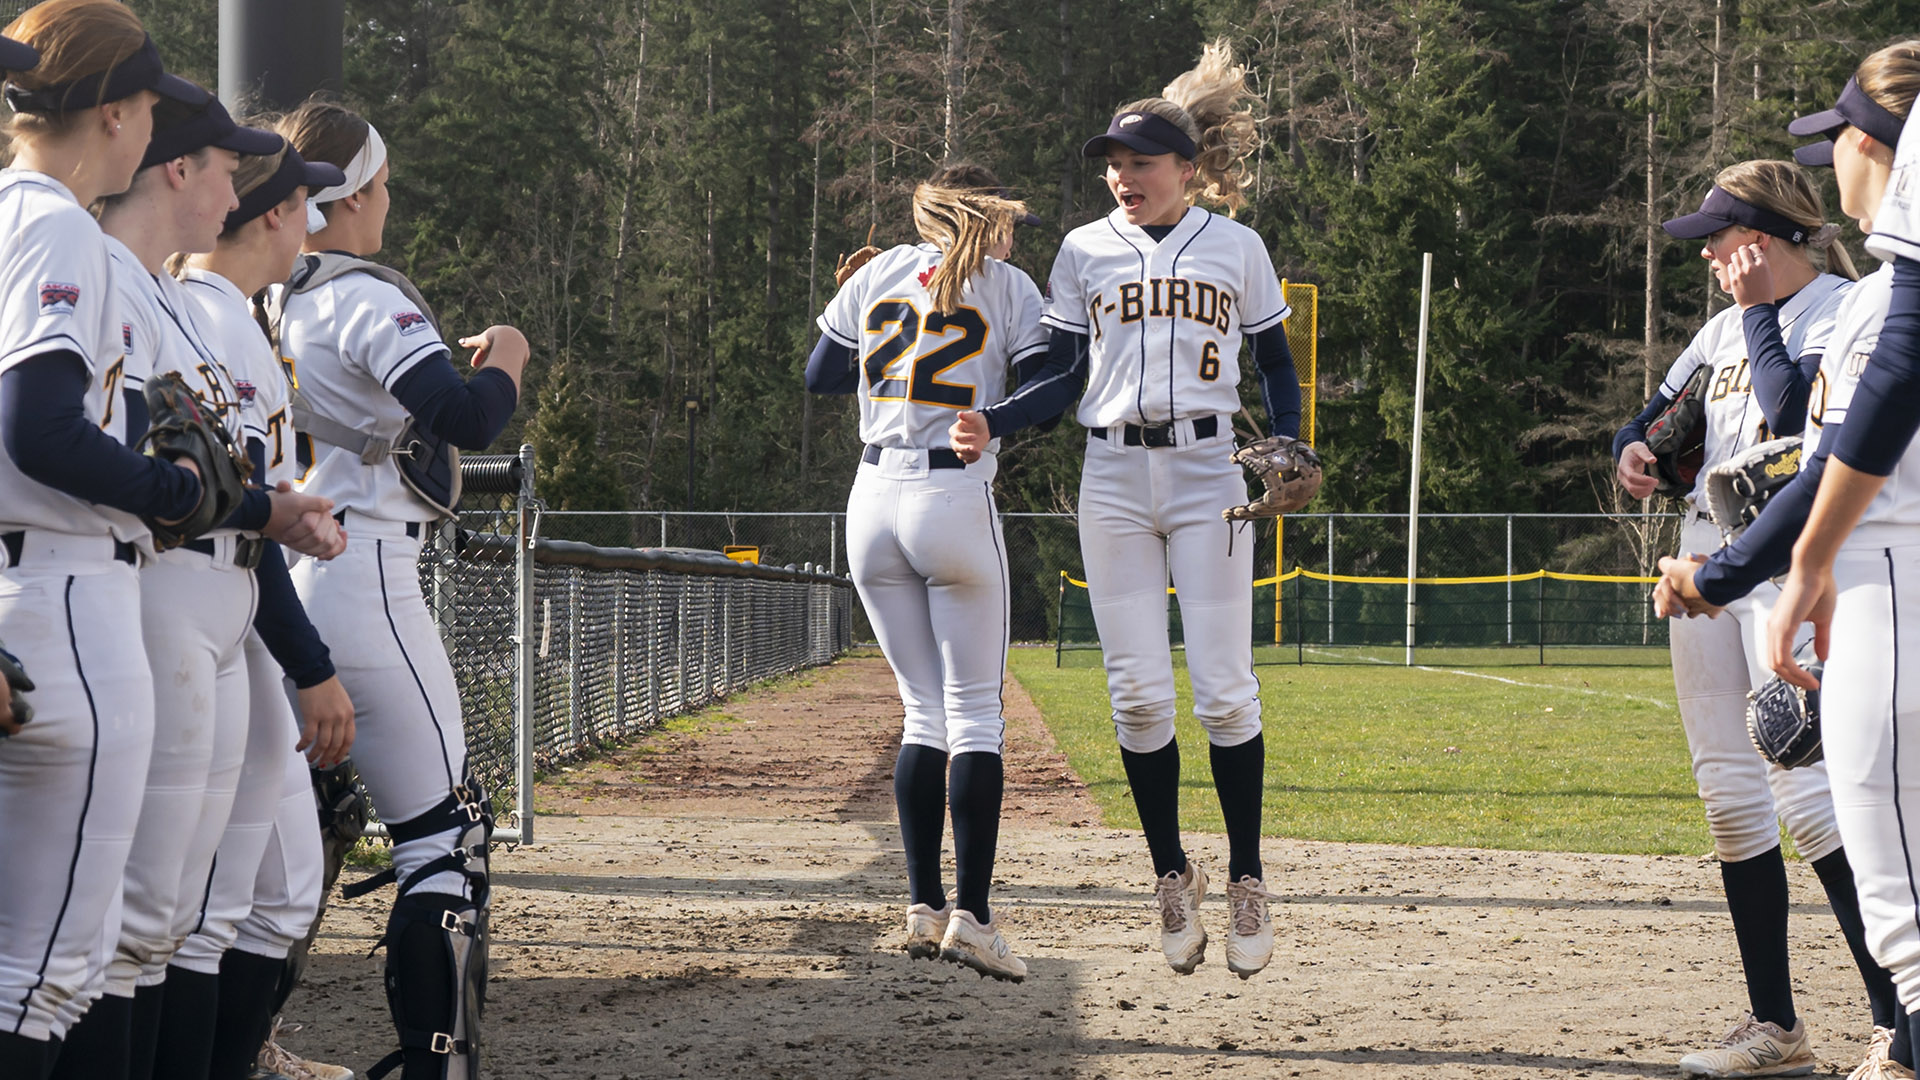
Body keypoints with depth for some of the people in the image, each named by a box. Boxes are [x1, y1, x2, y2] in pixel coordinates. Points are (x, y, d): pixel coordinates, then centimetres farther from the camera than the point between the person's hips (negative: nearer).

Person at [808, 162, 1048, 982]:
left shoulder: (879, 274, 12)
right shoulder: (1009, 288, 2)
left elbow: (821, 377, 16)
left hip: (873, 505, 4)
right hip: (957, 500, -4)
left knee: (924, 711, 11)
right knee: (975, 713, -2)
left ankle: (924, 906, 5)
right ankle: (971, 912, -12)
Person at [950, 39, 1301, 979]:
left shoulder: (1236, 248, 5)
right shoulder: (1086, 250, 8)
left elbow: (1276, 365, 10)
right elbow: (1064, 375, 7)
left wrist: (1286, 457, -7)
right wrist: (992, 424, -11)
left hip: (1207, 472, -2)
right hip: (1113, 478, 2)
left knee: (1224, 689, -6)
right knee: (1138, 691, -1)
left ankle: (1247, 876, 5)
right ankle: (1172, 874, 12)